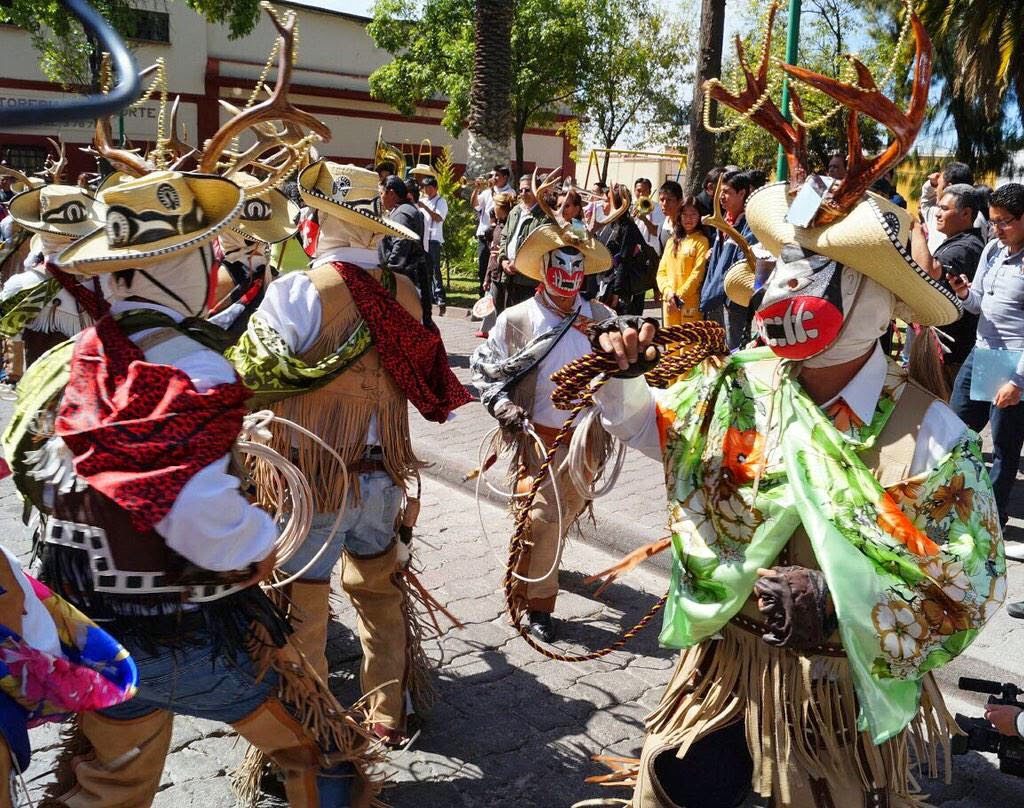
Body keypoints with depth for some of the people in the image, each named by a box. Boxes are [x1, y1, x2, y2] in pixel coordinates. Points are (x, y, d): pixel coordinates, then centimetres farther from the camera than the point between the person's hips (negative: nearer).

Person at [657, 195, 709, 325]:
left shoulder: (701, 241, 0)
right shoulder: (672, 241, 16)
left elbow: (698, 273, -8)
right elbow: (661, 271, 11)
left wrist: (679, 295, -12)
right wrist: (668, 292, -6)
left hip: (690, 302, -5)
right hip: (669, 303, 5)